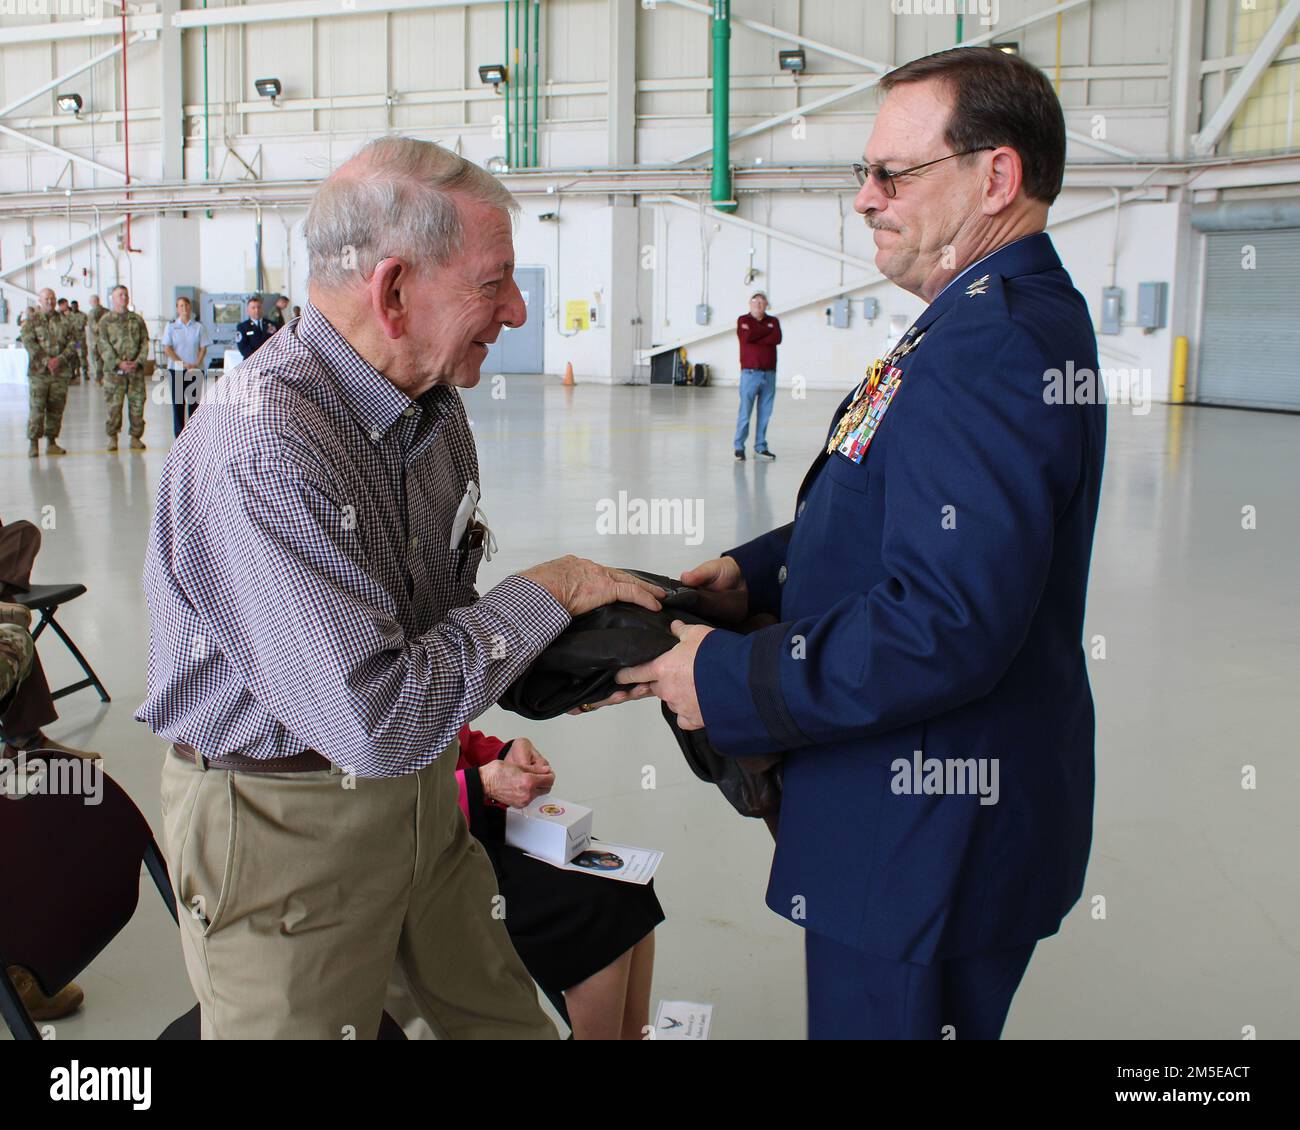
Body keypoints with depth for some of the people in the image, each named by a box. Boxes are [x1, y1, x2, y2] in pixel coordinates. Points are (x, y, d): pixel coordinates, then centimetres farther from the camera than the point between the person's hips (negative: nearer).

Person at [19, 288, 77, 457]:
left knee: (56, 409, 5)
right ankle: (33, 443, -2)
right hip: (39, 371, -3)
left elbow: (72, 342, 3)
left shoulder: (63, 321, 11)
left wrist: (60, 359, -13)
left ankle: (51, 442, 14)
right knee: (36, 408, -7)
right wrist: (47, 361, -18)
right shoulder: (31, 320, 3)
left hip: (61, 372, 3)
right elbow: (28, 343, -8)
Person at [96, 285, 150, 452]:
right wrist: (118, 363, -14)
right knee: (114, 405, -3)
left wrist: (138, 362, -8)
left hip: (136, 369, 2)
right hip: (114, 369, -2)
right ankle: (112, 437, 7)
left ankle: (136, 437, 10)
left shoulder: (137, 319, 12)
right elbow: (103, 345, -3)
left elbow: (145, 343, 7)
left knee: (137, 404, 2)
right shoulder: (106, 320, 4)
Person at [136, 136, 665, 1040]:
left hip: (419, 792, 8)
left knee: (507, 1019, 16)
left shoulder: (435, 404, 1)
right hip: (285, 827, -8)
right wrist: (544, 593, -21)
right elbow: (378, 721, -33)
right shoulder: (262, 454, -30)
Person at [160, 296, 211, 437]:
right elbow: (167, 348, 0)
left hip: (196, 370, 0)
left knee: (194, 401, 0)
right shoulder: (171, 326, 5)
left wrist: (196, 364, -12)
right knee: (178, 402, 0)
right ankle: (179, 435, 4)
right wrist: (181, 363, -11)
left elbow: (203, 348, 3)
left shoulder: (199, 326, 5)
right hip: (176, 369, 0)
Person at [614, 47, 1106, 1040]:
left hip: (928, 843, -10)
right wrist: (757, 572, 4)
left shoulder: (989, 345, -25)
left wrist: (727, 680, -20)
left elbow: (944, 628, -31)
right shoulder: (1012, 314, 11)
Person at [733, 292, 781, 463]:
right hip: (750, 373, -3)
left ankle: (760, 447, 12)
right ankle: (739, 447, 0)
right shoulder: (743, 320, 5)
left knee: (765, 414, 5)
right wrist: (766, 330, -5)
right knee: (745, 413, -6)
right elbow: (746, 336, -15)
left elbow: (777, 338, -6)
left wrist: (755, 338, -9)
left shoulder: (773, 321, 14)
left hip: (769, 374, 4)